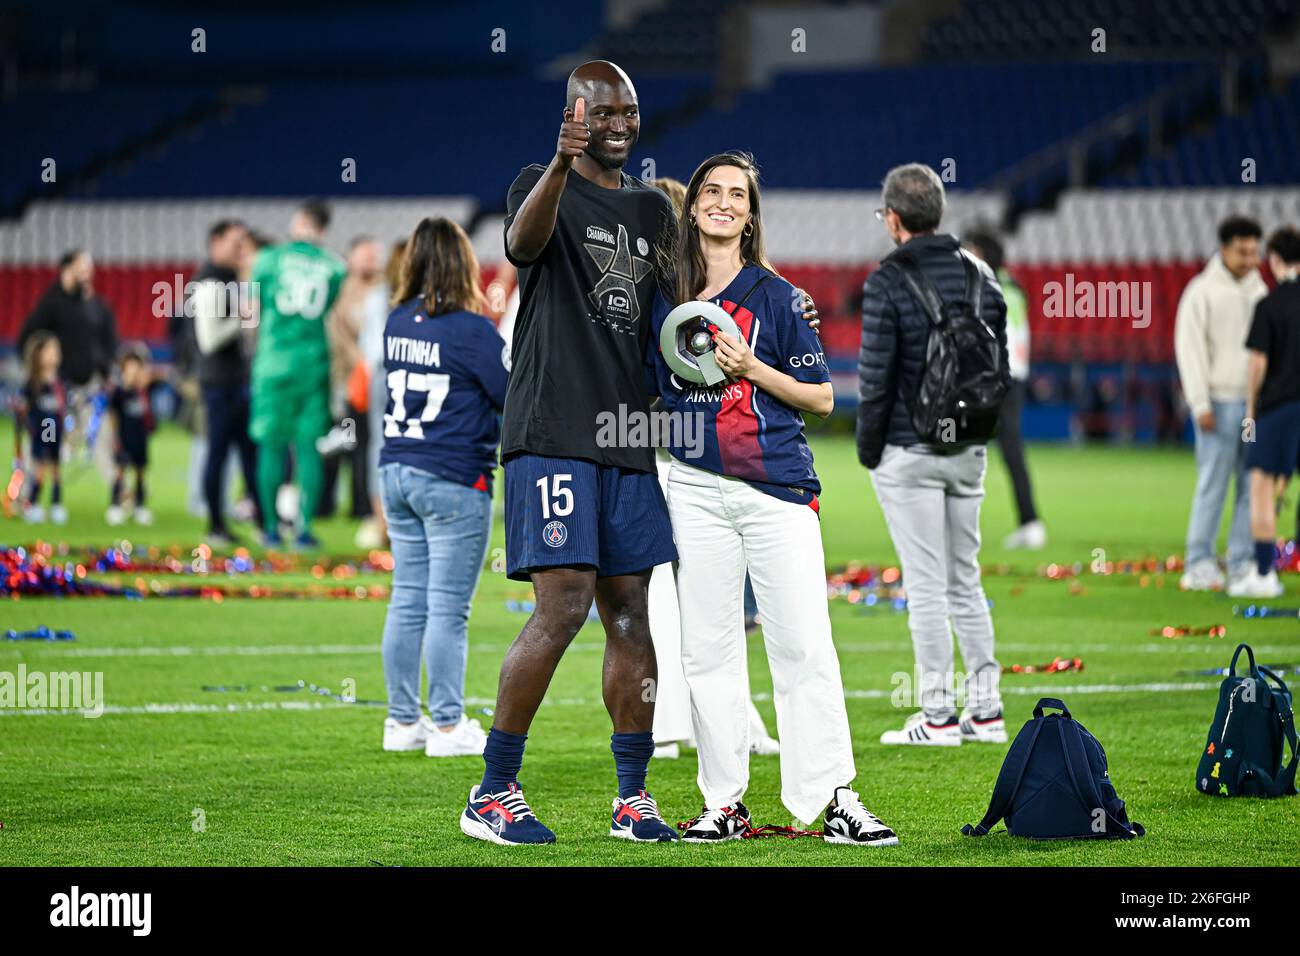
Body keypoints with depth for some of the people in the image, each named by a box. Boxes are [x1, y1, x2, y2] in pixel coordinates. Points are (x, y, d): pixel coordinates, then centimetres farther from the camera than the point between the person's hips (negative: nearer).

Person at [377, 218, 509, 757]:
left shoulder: (397, 323, 7)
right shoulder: (471, 329, -13)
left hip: (397, 472, 7)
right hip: (452, 479, -7)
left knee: (407, 602, 11)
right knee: (448, 608, -2)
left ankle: (402, 721, 15)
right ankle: (448, 726, 1)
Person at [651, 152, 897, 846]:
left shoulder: (776, 296, 3)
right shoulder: (667, 296, 11)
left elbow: (822, 398, 3)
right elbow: (655, 390, 20)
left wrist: (754, 370, -10)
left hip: (778, 488, -3)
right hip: (697, 488, 3)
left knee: (803, 646, -7)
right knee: (707, 648, 2)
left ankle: (834, 801, -6)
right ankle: (723, 803, 8)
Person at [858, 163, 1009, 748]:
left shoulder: (888, 281, -12)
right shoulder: (979, 275, 6)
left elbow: (875, 376, -14)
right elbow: (1001, 368, 9)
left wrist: (868, 447, -2)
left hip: (908, 454, -6)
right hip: (969, 454, 6)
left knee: (925, 585, -3)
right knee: (964, 580, 13)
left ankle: (938, 715, -2)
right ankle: (985, 710, 12)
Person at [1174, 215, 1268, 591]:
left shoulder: (1259, 290, 13)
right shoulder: (1202, 291, -4)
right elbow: (1189, 348, -7)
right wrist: (1201, 403, -13)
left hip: (1255, 403, 5)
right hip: (1220, 402, -5)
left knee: (1253, 483, 3)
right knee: (1213, 483, -6)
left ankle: (1243, 564, 7)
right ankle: (1199, 564, -1)